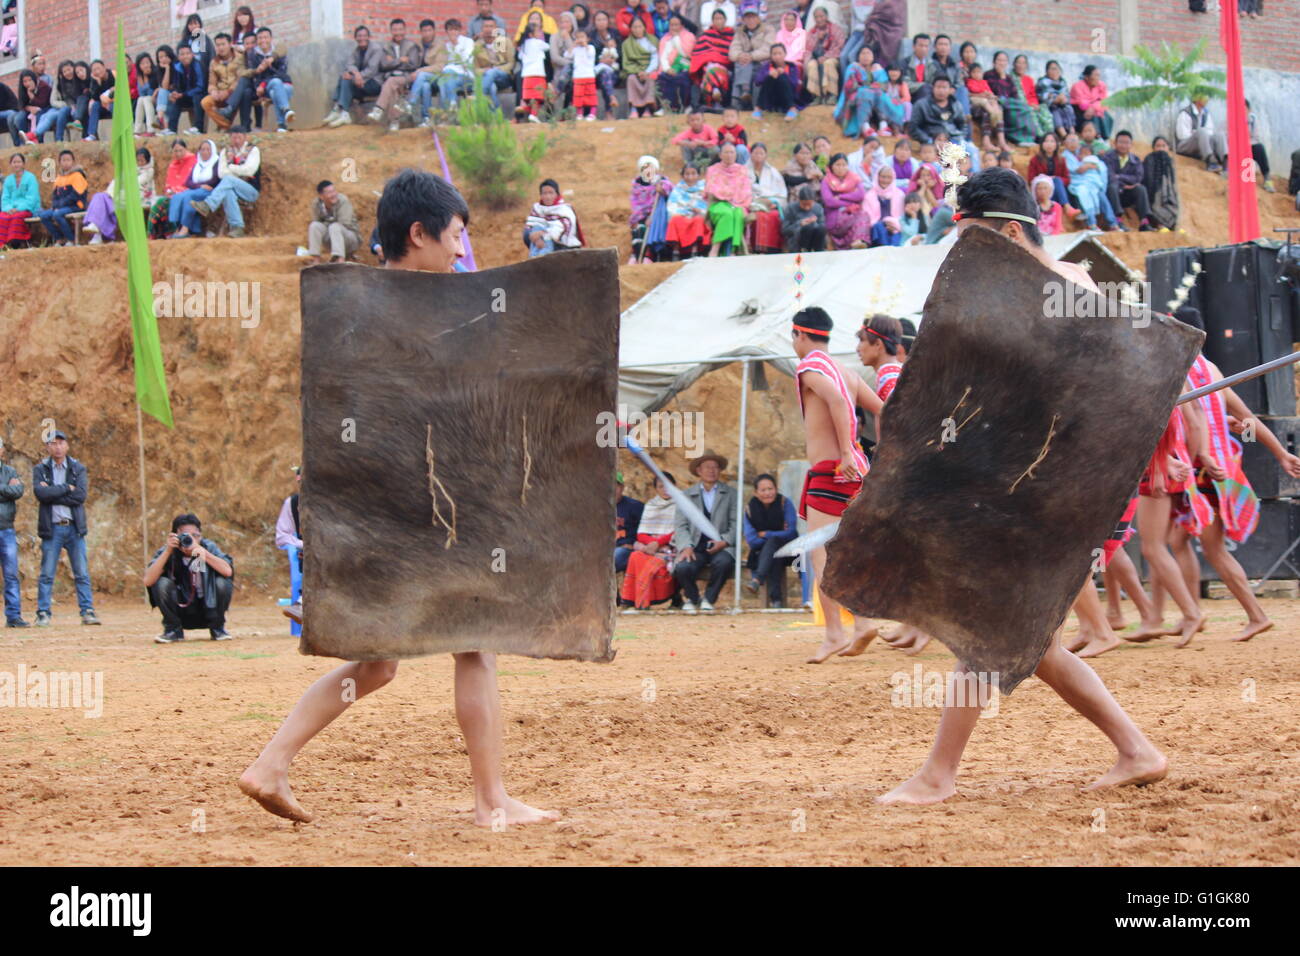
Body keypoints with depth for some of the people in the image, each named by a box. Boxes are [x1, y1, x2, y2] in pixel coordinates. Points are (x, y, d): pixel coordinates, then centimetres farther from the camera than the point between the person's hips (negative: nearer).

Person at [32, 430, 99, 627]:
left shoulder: (78, 469, 7)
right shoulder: (40, 469, 5)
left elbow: (80, 495, -8)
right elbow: (40, 493, -13)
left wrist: (52, 494, -9)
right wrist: (66, 488, -10)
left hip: (74, 527, 1)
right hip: (51, 528, -1)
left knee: (82, 573, -1)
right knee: (46, 574, -1)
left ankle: (87, 612, -1)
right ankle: (43, 614, 2)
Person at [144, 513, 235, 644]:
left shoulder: (208, 547, -12)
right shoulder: (167, 552, -13)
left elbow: (228, 571, -27)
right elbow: (148, 581, -26)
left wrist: (204, 553, -37)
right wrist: (167, 552, -31)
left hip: (208, 607, 0)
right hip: (181, 611, 0)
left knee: (222, 583, -26)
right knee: (162, 583, -25)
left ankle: (217, 628, -2)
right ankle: (173, 631, -6)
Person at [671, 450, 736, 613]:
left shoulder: (730, 494, 14)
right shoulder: (687, 495, 15)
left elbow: (735, 524, 6)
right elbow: (681, 525, 6)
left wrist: (724, 541, -13)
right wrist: (686, 547, -12)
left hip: (720, 546, 0)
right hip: (695, 548, 1)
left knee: (723, 562, -35)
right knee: (682, 568, -30)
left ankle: (709, 599, -8)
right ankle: (691, 598, 5)